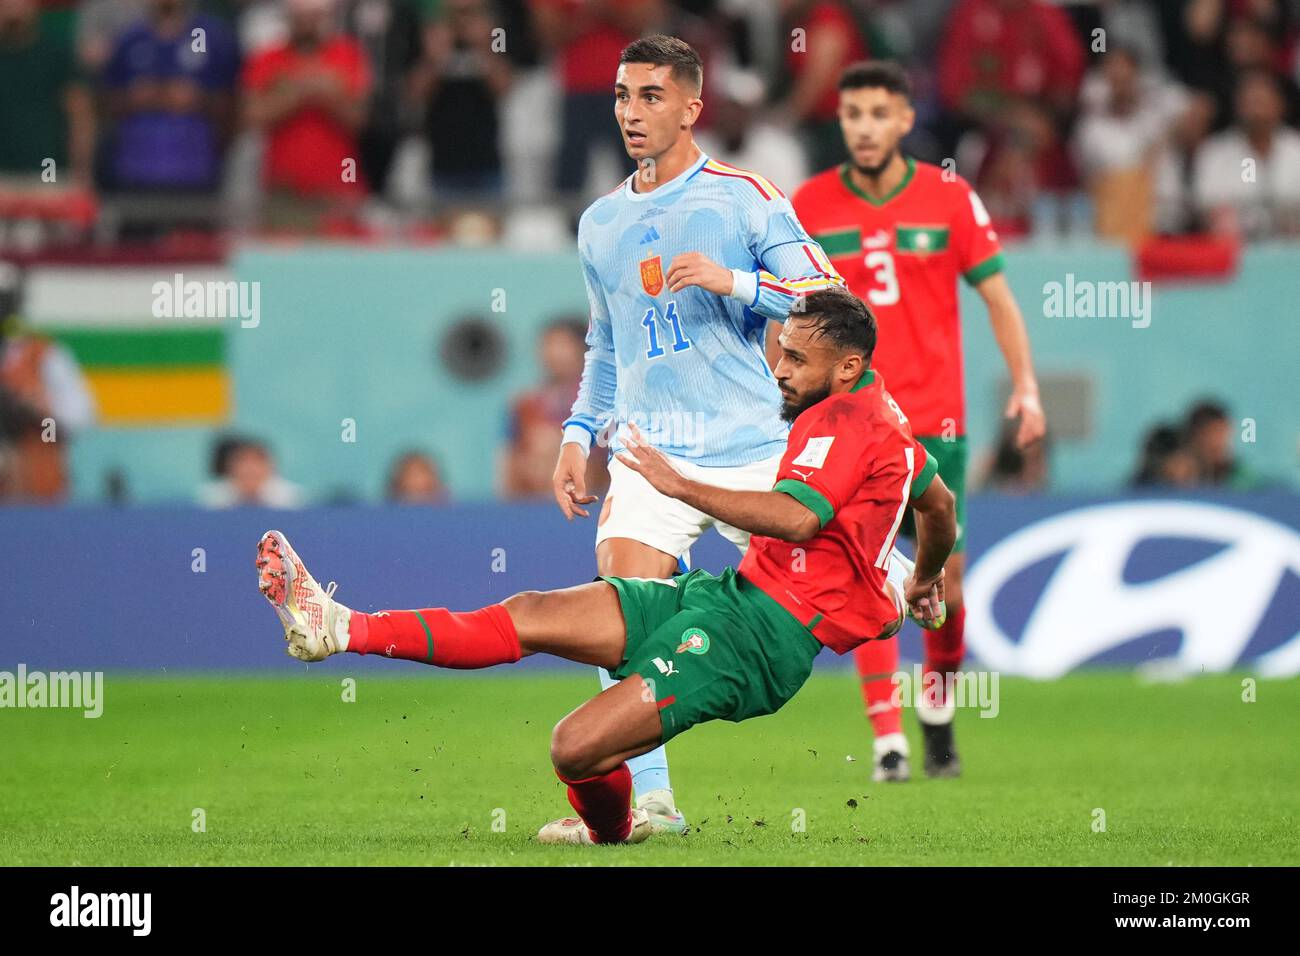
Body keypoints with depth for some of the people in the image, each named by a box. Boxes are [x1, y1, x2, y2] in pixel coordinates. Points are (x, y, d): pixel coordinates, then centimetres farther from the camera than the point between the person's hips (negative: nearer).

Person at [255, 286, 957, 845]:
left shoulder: (846, 419, -14)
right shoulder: (883, 419, 17)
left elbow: (797, 517, -32)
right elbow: (939, 502, 34)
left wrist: (681, 485, -28)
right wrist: (922, 582, 54)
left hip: (756, 631, -10)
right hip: (731, 595, 10)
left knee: (577, 749, -22)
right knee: (530, 615, 0)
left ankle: (612, 827, 11)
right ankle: (338, 629, -2)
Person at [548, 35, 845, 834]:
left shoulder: (745, 197, 0)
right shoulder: (601, 223, 15)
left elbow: (829, 298, -5)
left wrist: (733, 281, -17)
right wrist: (579, 436, 16)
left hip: (751, 449, -3)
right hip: (648, 453, 3)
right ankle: (649, 797, -16)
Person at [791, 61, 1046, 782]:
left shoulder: (950, 198, 1)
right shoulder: (809, 206, 2)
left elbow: (996, 295, 4)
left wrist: (1025, 385, -6)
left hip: (935, 417, 0)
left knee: (945, 575, 0)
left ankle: (937, 704, 27)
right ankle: (888, 738, -10)